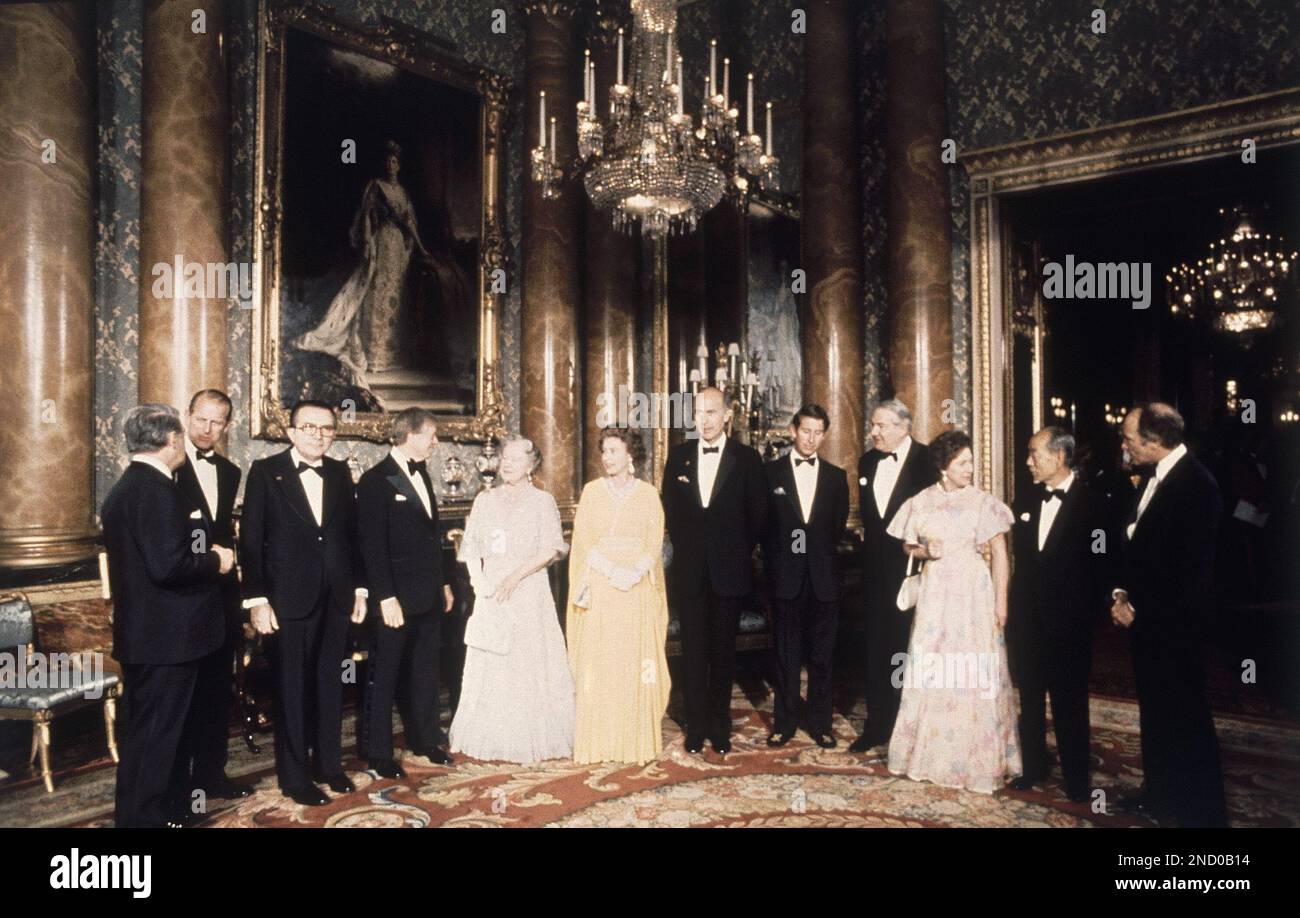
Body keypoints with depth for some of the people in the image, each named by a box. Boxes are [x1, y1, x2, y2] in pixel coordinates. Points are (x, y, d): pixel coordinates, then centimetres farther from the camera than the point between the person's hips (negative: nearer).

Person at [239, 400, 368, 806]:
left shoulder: (340, 473, 6)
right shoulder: (265, 471, -6)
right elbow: (251, 540, -8)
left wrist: (359, 588, 9)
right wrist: (257, 600, -12)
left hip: (336, 598, 4)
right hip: (289, 598, -4)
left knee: (330, 684, 14)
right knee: (292, 688, 7)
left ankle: (329, 763, 29)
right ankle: (294, 776, 20)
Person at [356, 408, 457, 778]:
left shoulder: (421, 473, 12)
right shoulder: (376, 480, -13)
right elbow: (372, 545, -17)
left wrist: (444, 582, 16)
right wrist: (386, 597, -20)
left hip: (428, 595, 8)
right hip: (396, 598, -8)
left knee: (425, 671, 17)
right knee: (384, 675, 5)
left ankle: (424, 739, 31)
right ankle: (377, 752, 17)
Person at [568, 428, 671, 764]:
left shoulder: (647, 493, 5)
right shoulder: (592, 491, 5)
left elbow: (655, 543, 1)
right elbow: (583, 541, -1)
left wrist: (635, 573, -15)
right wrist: (614, 571, -13)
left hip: (638, 590, 0)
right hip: (600, 590, 0)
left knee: (637, 665, 2)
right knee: (598, 666, 0)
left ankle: (639, 742, 10)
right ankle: (597, 743, 8)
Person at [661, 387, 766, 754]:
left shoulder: (746, 459, -3)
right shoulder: (678, 456, 5)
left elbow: (757, 515, 2)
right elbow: (670, 510, 12)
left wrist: (739, 553, 2)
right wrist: (684, 548, 8)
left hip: (729, 569, -1)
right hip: (689, 569, 2)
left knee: (723, 649, 8)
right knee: (693, 649, 6)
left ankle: (720, 726, 19)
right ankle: (696, 726, 15)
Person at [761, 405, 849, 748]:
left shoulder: (836, 477, 8)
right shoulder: (771, 472, 2)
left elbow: (839, 527, 10)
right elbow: (763, 525, 2)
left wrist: (821, 556, 5)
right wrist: (773, 566, 1)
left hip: (823, 578, 2)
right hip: (785, 577, -1)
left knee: (822, 654, 8)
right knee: (786, 654, 7)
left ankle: (820, 723, 19)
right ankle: (784, 722, 17)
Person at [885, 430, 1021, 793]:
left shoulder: (982, 501, -4)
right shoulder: (921, 502, 3)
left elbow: (999, 553, -4)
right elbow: (907, 546, 13)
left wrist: (1001, 601, -8)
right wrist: (923, 550, -10)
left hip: (973, 592, -2)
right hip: (934, 590, 2)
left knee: (973, 672, 0)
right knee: (929, 668, 6)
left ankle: (976, 755, 16)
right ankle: (930, 750, 23)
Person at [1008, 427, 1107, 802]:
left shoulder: (1093, 503, -8)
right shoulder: (1026, 501, 7)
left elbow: (1101, 562, -6)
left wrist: (1090, 612, -10)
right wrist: (1014, 605, 7)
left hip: (1068, 620, -5)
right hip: (1026, 617, 5)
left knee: (1069, 701, 6)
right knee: (1030, 697, 14)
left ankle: (1076, 777, 19)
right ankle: (1033, 766, 28)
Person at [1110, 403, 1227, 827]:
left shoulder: (1196, 485, -19)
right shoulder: (1153, 477, 7)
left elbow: (1189, 569, -20)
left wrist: (1140, 612, -15)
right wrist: (1122, 593, 0)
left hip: (1174, 626, -8)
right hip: (1147, 621, 8)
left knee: (1186, 719, 4)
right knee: (1154, 712, 19)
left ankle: (1203, 811, 19)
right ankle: (1160, 795, 34)